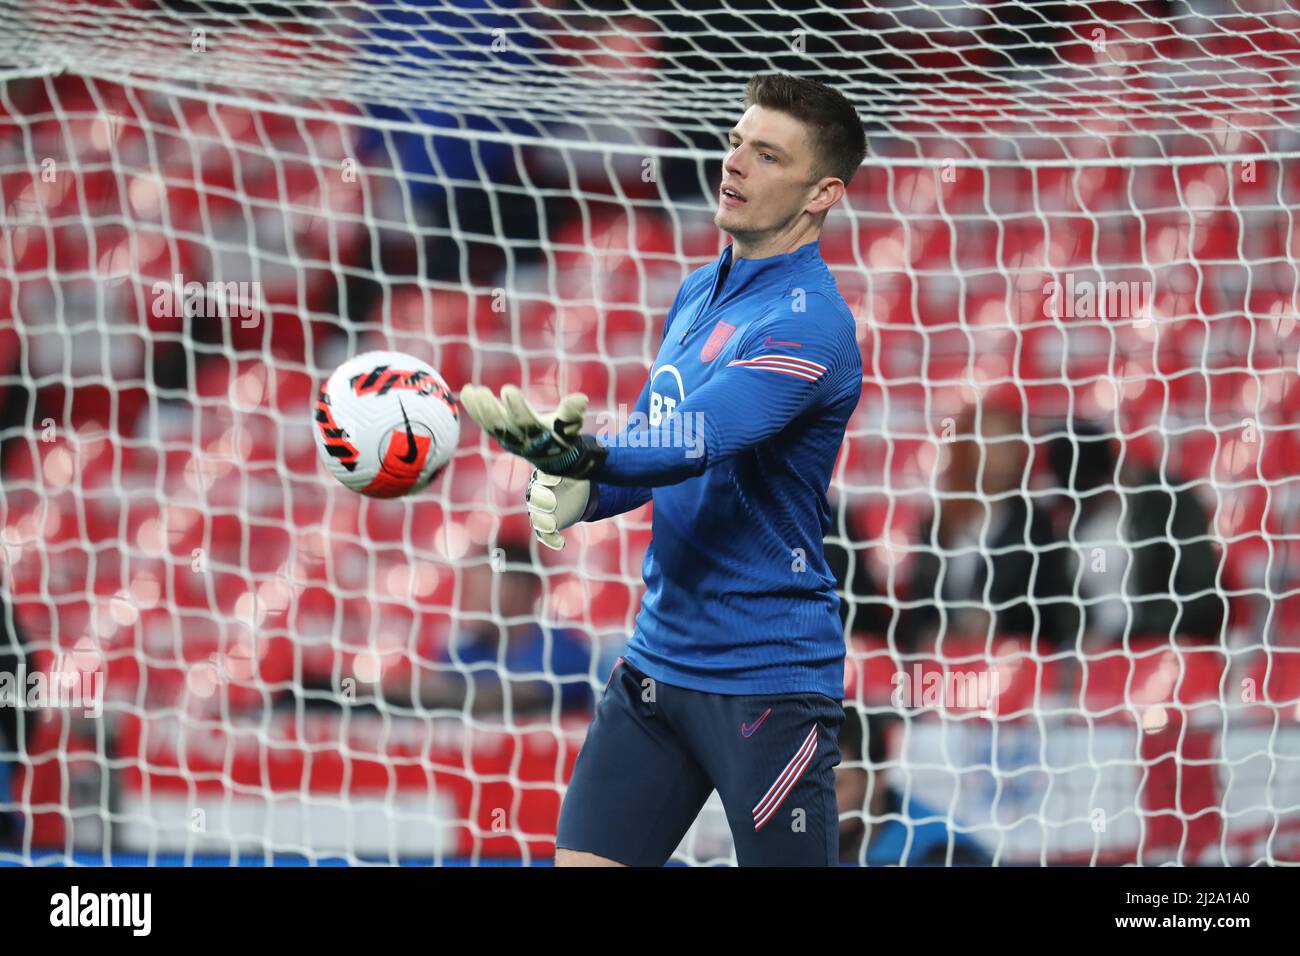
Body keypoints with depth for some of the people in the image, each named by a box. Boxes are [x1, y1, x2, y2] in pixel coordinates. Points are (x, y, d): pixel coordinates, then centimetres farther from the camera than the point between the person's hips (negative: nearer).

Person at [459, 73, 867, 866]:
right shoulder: (698, 295, 10)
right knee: (581, 859, 3)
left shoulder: (808, 323, -18)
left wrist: (582, 451, -51)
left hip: (766, 683, -8)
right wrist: (573, 487, -5)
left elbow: (697, 441, -33)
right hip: (659, 661, 8)